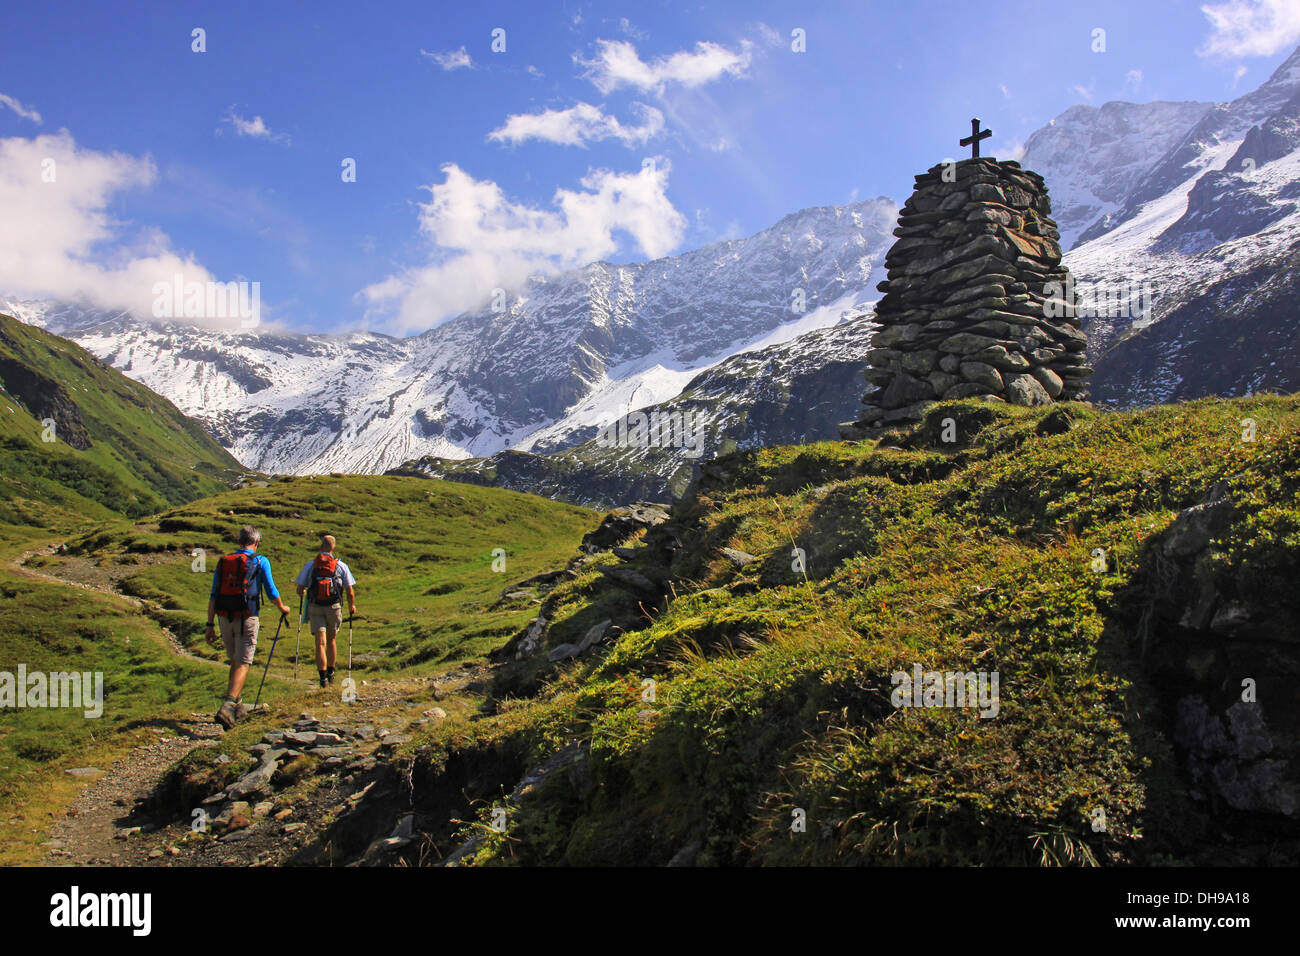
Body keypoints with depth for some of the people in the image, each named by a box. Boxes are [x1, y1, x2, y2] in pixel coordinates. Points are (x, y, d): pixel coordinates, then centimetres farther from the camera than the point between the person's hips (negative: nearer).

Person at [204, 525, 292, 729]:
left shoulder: (223, 562, 10)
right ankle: (228, 706, -20)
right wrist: (282, 607, 20)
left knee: (235, 662, 20)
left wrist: (210, 625, 10)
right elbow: (271, 592, 1)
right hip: (247, 620, -5)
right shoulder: (260, 561, -2)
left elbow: (213, 596, 8)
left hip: (226, 619, 5)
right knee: (243, 664, -4)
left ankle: (237, 705, 28)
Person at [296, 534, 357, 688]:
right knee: (330, 640, 19)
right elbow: (350, 592, 0)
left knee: (320, 643, -3)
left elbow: (300, 590, 4)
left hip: (315, 608, -1)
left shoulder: (310, 565, 2)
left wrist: (302, 594, 29)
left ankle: (323, 677, -14)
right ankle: (330, 674, 31)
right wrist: (352, 606, 19)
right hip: (334, 607, 1)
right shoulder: (341, 566, 1)